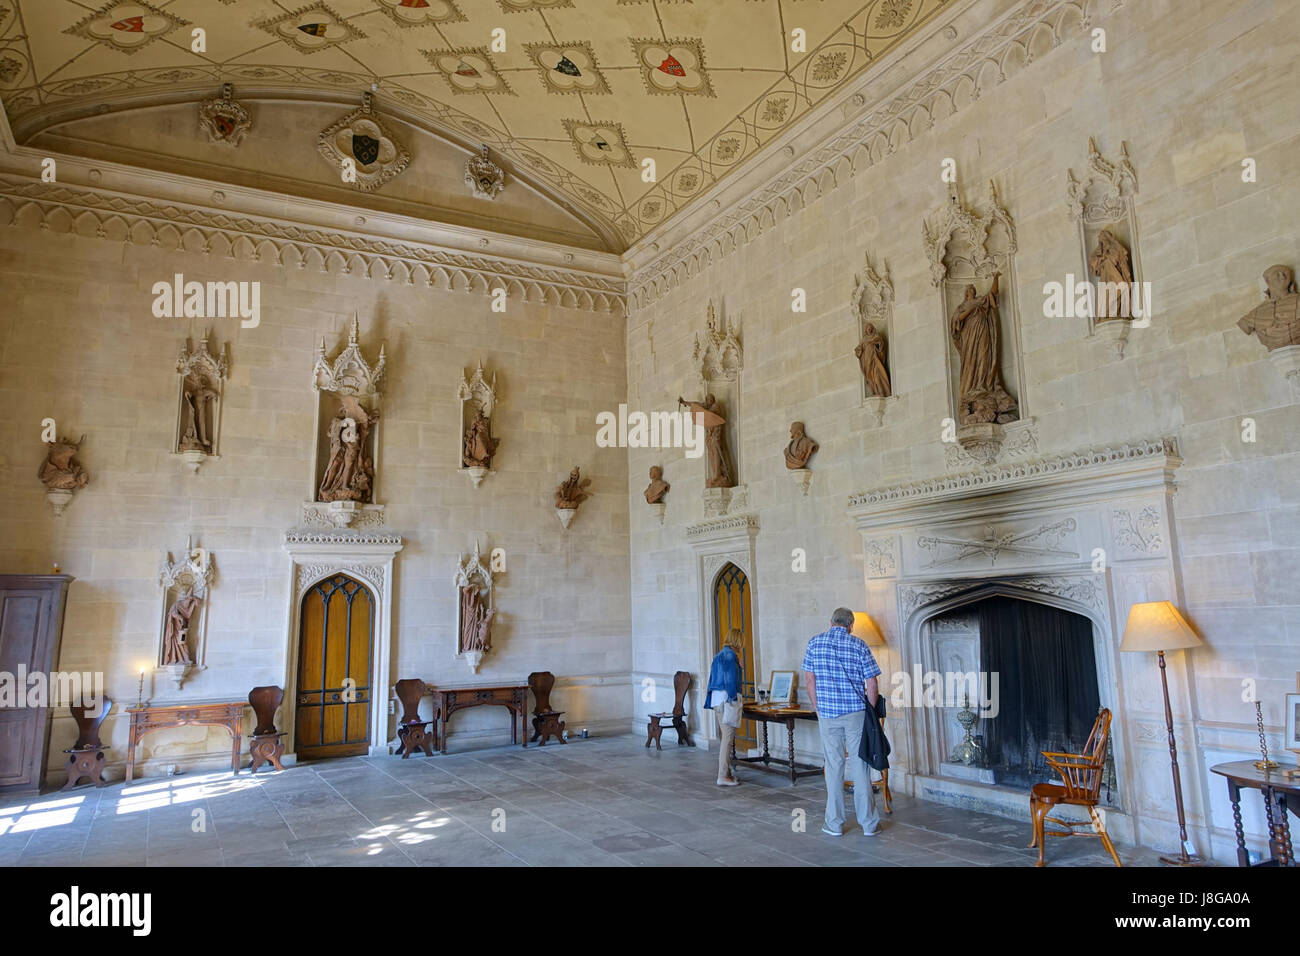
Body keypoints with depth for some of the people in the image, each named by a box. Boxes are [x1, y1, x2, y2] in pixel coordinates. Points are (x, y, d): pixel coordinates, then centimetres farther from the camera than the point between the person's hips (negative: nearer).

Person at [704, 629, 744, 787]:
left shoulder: (719, 655, 17)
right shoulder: (730, 655, -13)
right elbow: (730, 679, -17)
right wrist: (734, 699, -15)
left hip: (717, 698, 10)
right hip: (727, 699, -10)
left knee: (725, 737, 15)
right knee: (728, 738, -6)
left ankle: (726, 773, 21)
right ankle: (723, 776, -5)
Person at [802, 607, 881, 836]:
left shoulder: (815, 643, 2)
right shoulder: (859, 646, -2)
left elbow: (809, 681, 3)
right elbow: (872, 684, -3)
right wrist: (871, 711, 9)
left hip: (827, 713, 1)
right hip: (856, 713, -1)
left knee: (833, 766, 7)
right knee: (860, 765, 6)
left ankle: (834, 823, 12)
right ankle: (869, 822, 11)